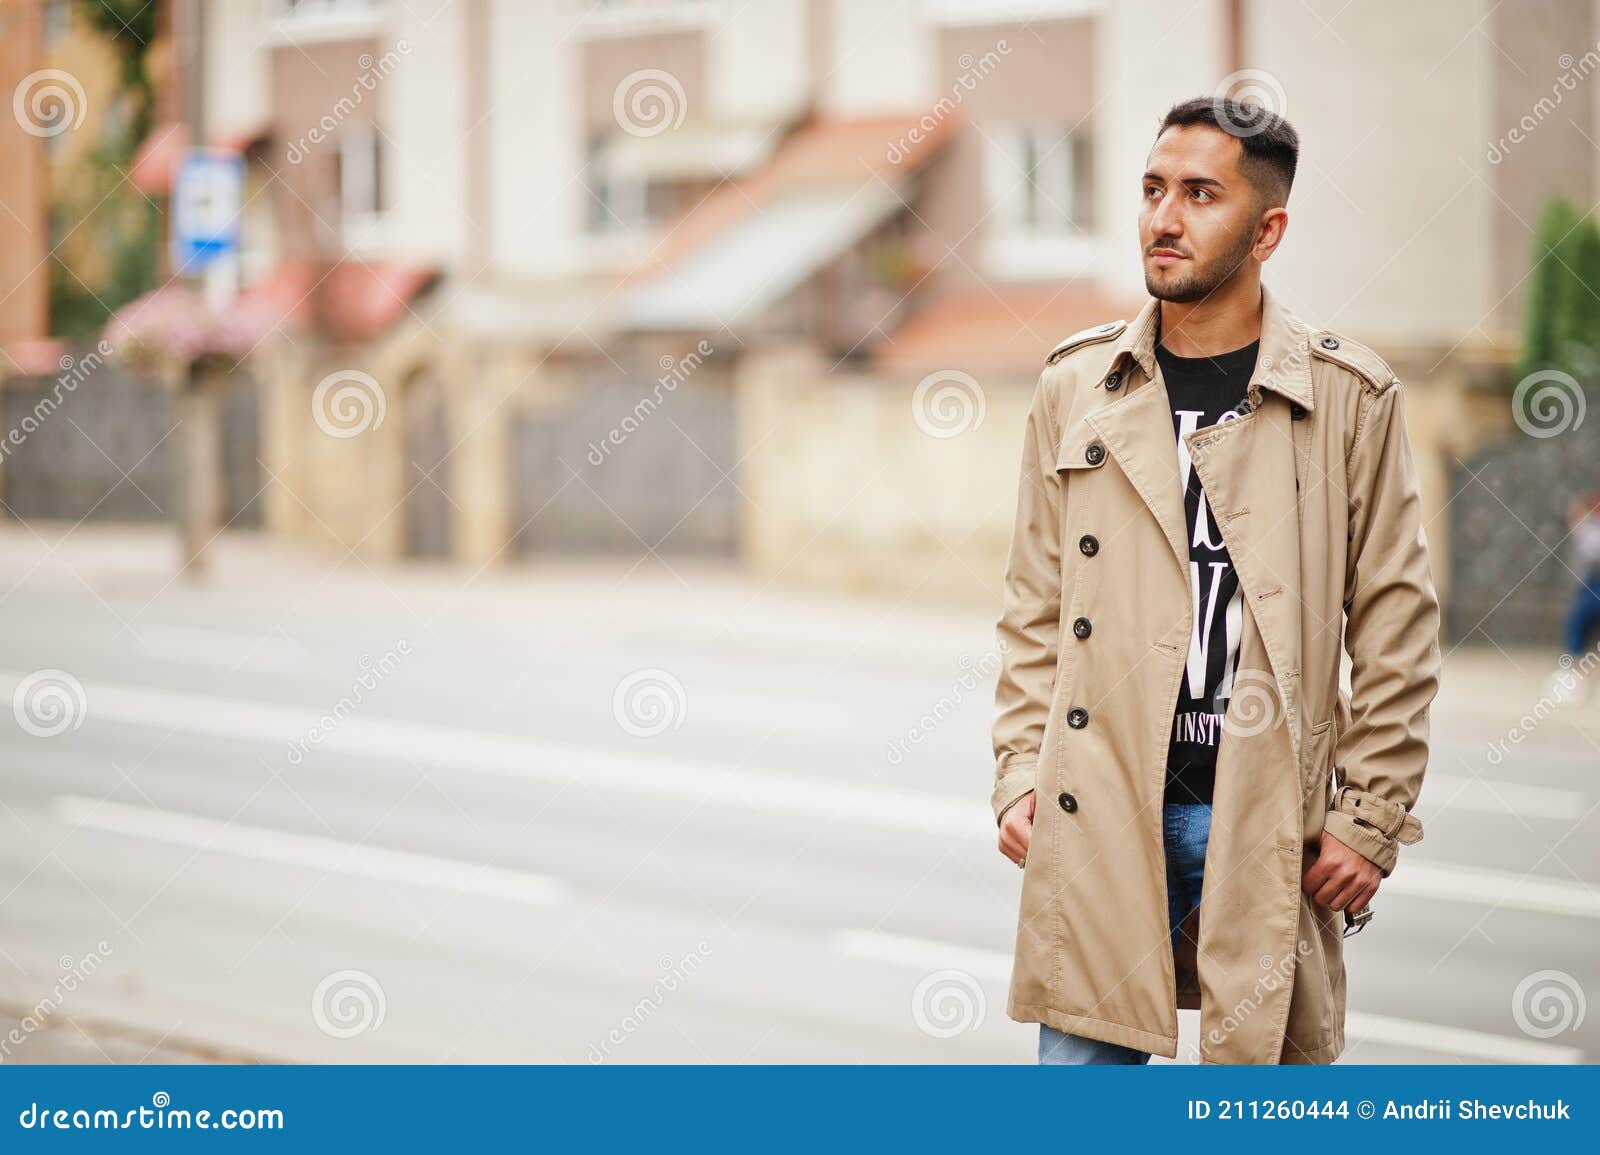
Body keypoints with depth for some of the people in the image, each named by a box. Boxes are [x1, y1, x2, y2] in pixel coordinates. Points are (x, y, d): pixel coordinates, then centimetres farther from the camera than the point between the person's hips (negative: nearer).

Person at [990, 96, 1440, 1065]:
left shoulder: (1351, 398, 1)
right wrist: (1021, 777, 3)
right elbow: (1036, 613, 12)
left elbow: (1397, 628, 2)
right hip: (1101, 820, 2)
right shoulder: (1076, 388, 8)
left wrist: (1370, 819, -1)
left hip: (1273, 827, -1)